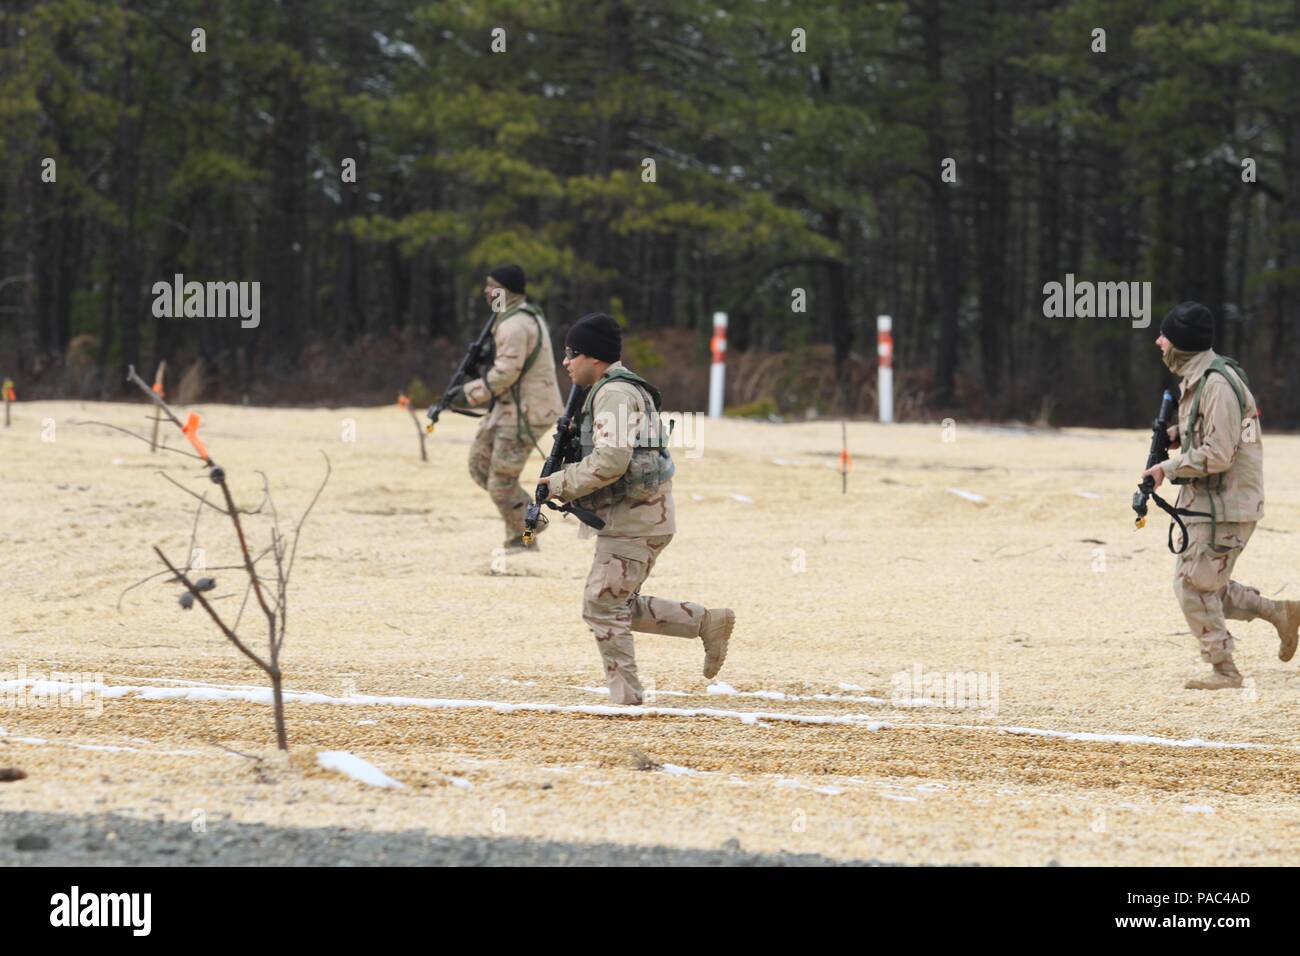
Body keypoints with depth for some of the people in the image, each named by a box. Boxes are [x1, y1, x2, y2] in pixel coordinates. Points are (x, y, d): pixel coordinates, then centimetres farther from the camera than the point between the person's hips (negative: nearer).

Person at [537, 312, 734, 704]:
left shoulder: (614, 394, -15)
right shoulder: (625, 389, 18)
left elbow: (611, 461, -27)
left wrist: (560, 484, -15)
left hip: (634, 520, -10)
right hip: (640, 518, 10)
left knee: (601, 606, -6)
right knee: (621, 607, 15)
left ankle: (626, 697, -3)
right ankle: (708, 622, 15)